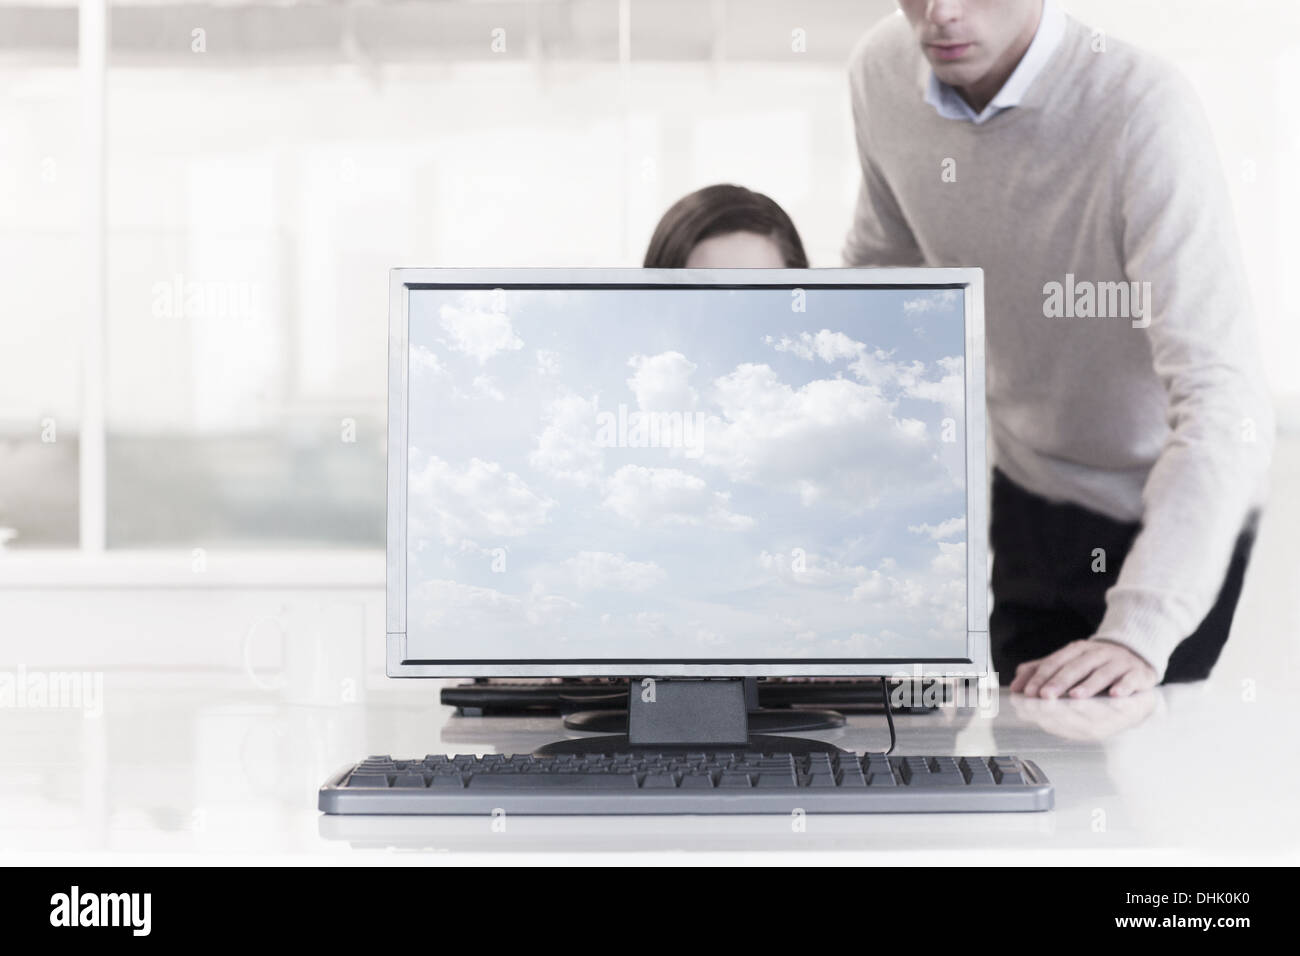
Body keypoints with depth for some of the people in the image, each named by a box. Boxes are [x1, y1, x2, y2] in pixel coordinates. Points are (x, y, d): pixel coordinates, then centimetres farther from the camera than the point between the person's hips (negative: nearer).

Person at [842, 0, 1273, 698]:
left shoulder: (1143, 108, -32)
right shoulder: (880, 71, -12)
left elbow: (1222, 400, -38)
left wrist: (1141, 630, -47)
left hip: (1168, 509, -5)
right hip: (1025, 490, 5)